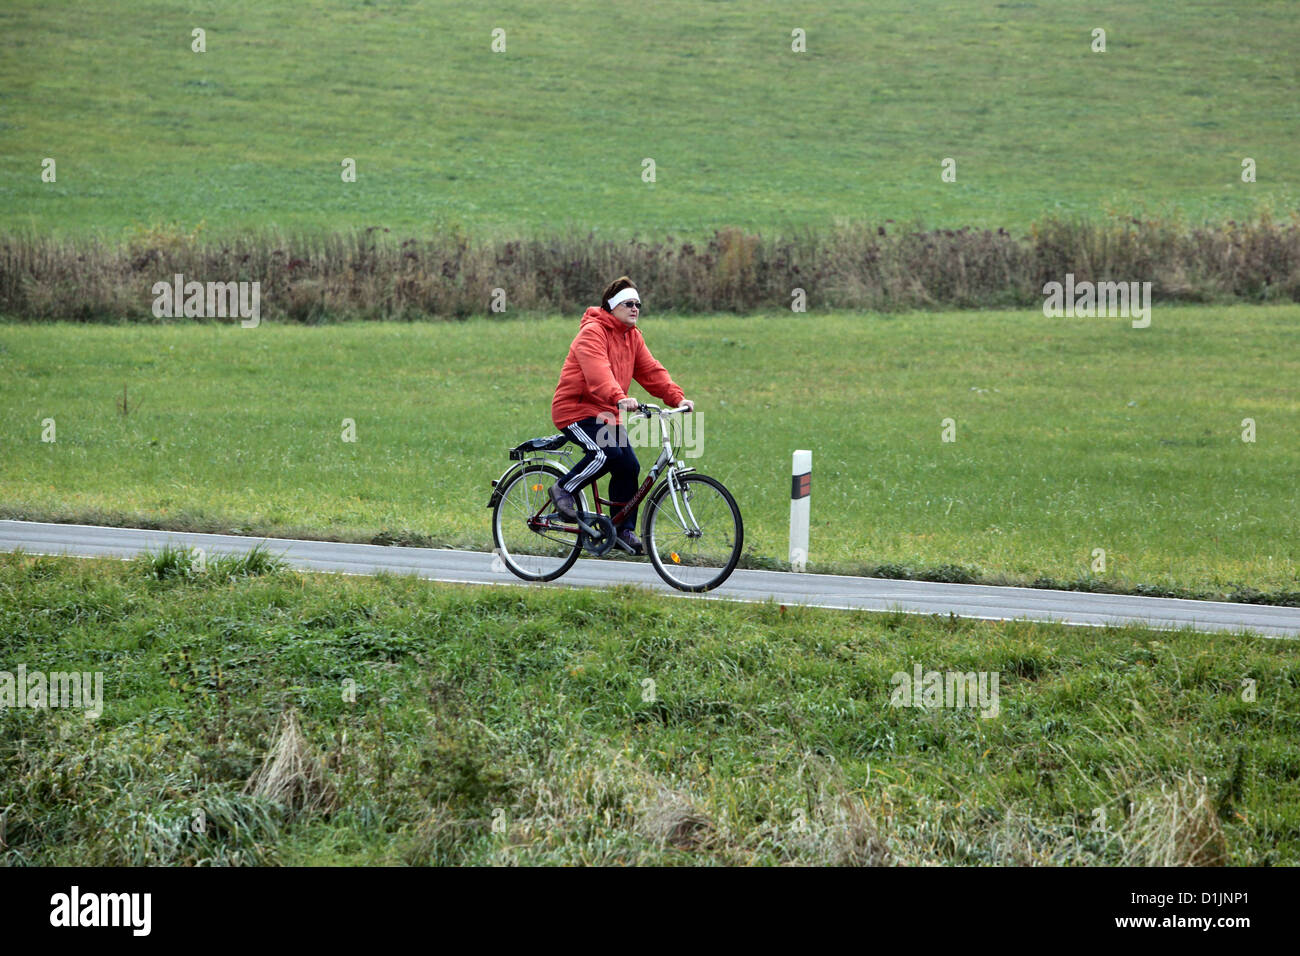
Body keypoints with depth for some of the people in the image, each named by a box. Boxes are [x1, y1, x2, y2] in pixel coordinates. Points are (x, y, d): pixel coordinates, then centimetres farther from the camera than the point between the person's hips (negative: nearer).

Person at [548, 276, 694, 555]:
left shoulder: (632, 336, 12)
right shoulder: (592, 333, -16)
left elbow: (651, 371, 5)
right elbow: (598, 372, -32)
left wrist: (677, 398, -11)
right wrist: (620, 398, -48)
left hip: (607, 414, 8)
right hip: (575, 408, -8)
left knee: (629, 466, -3)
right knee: (606, 454, -29)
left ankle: (624, 529, 8)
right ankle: (564, 489, -6)